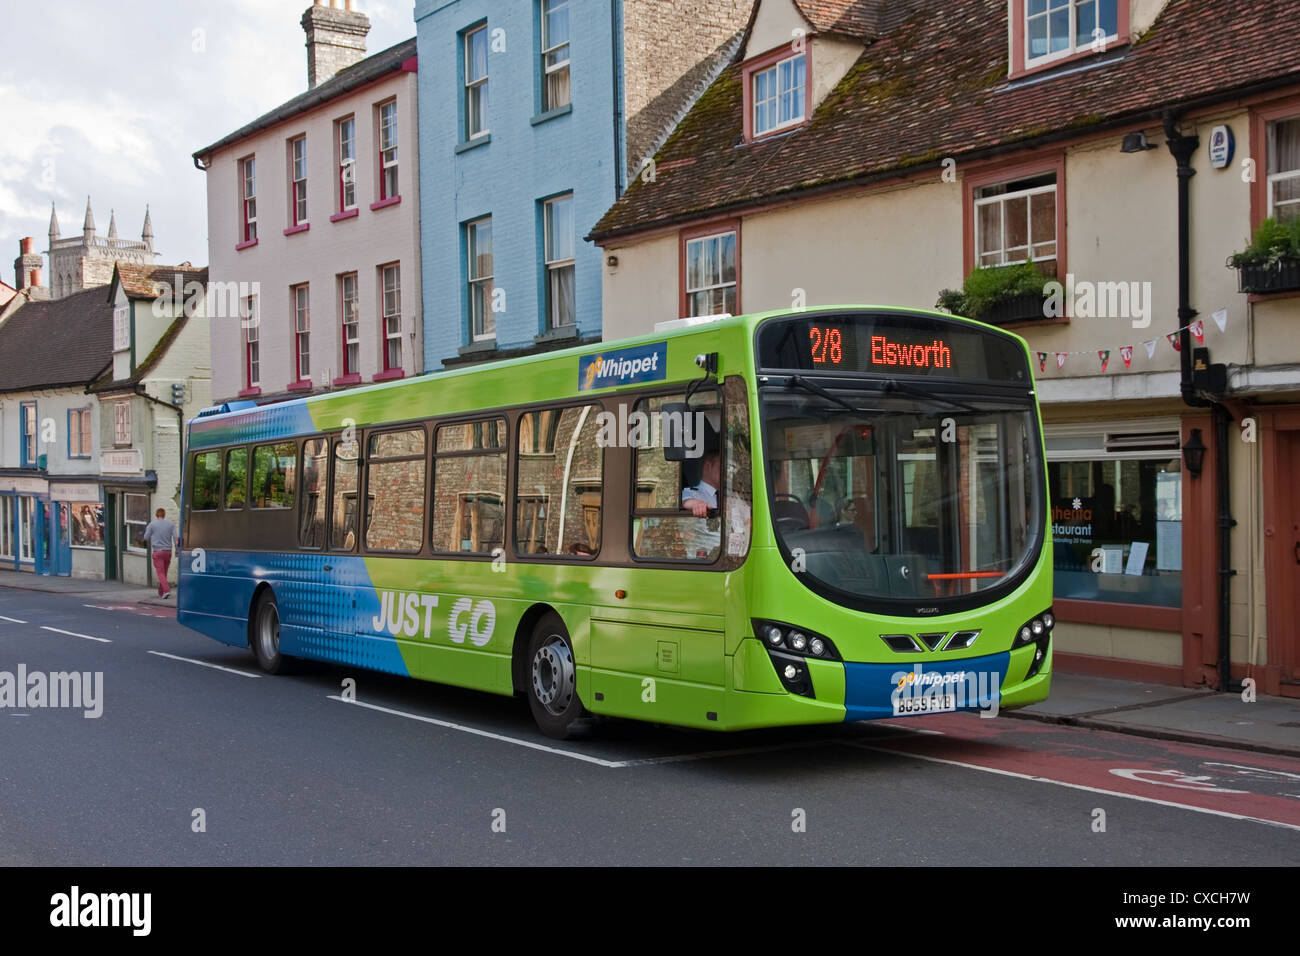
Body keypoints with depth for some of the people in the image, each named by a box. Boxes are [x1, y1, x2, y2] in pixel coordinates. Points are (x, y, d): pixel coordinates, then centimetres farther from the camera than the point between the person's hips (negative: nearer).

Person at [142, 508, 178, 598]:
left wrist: (146, 529, 25)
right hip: (168, 551, 3)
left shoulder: (152, 524, -1)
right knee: (164, 573, 14)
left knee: (160, 573, -6)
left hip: (158, 552, -3)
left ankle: (166, 590, -23)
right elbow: (175, 537, -3)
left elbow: (146, 538, 6)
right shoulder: (171, 524, 4)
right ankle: (161, 592, 20)